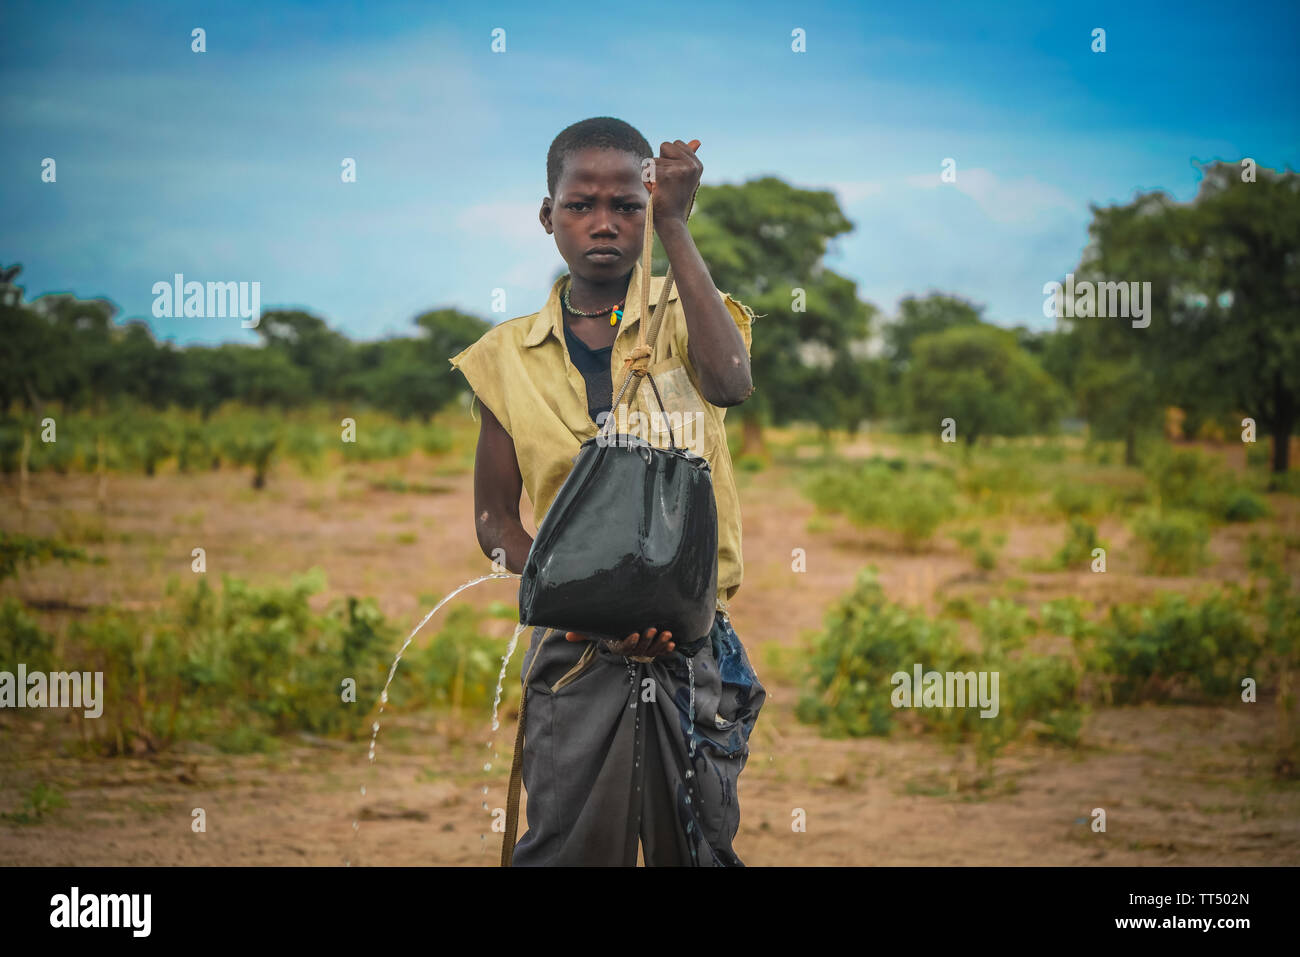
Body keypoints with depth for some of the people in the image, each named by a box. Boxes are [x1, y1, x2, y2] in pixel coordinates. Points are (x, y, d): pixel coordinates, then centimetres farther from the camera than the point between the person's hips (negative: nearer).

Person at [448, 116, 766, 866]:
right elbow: (495, 521, 5)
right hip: (575, 654, 0)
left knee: (699, 849, 5)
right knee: (570, 847, -2)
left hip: (693, 645, 0)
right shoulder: (512, 356, 6)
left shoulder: (687, 318, 3)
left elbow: (731, 382, -21)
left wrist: (674, 226, -21)